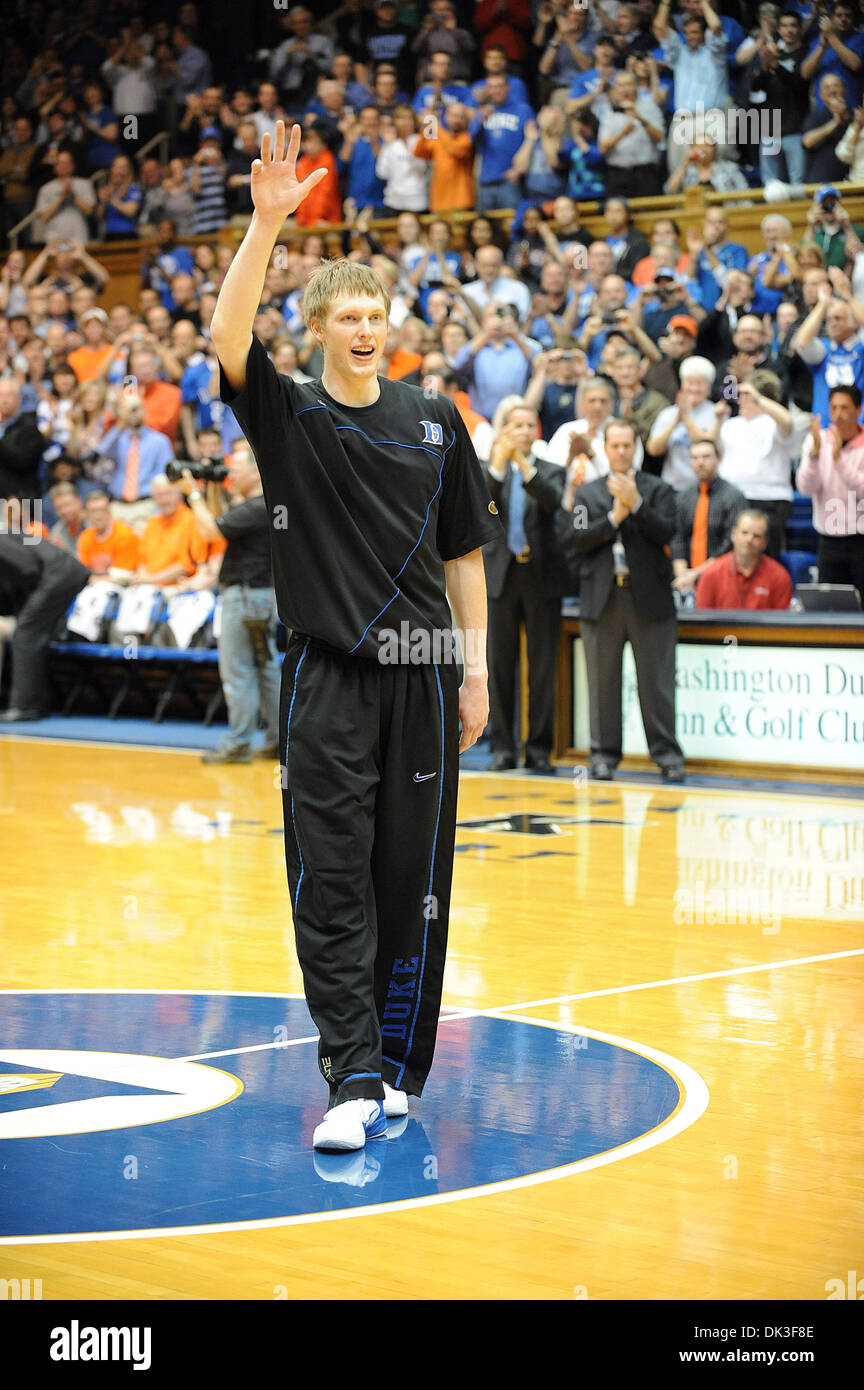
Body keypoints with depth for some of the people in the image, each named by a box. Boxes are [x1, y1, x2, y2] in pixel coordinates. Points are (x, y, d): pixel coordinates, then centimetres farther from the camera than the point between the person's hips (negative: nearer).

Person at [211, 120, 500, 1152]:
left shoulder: (433, 422, 9)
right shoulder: (287, 418, 2)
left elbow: (462, 553, 12)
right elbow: (228, 339, -18)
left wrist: (475, 670, 7)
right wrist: (265, 221, -26)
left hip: (419, 675, 2)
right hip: (326, 679, -2)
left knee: (413, 881, 6)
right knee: (331, 884, -7)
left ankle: (398, 1063, 19)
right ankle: (353, 1082, -7)